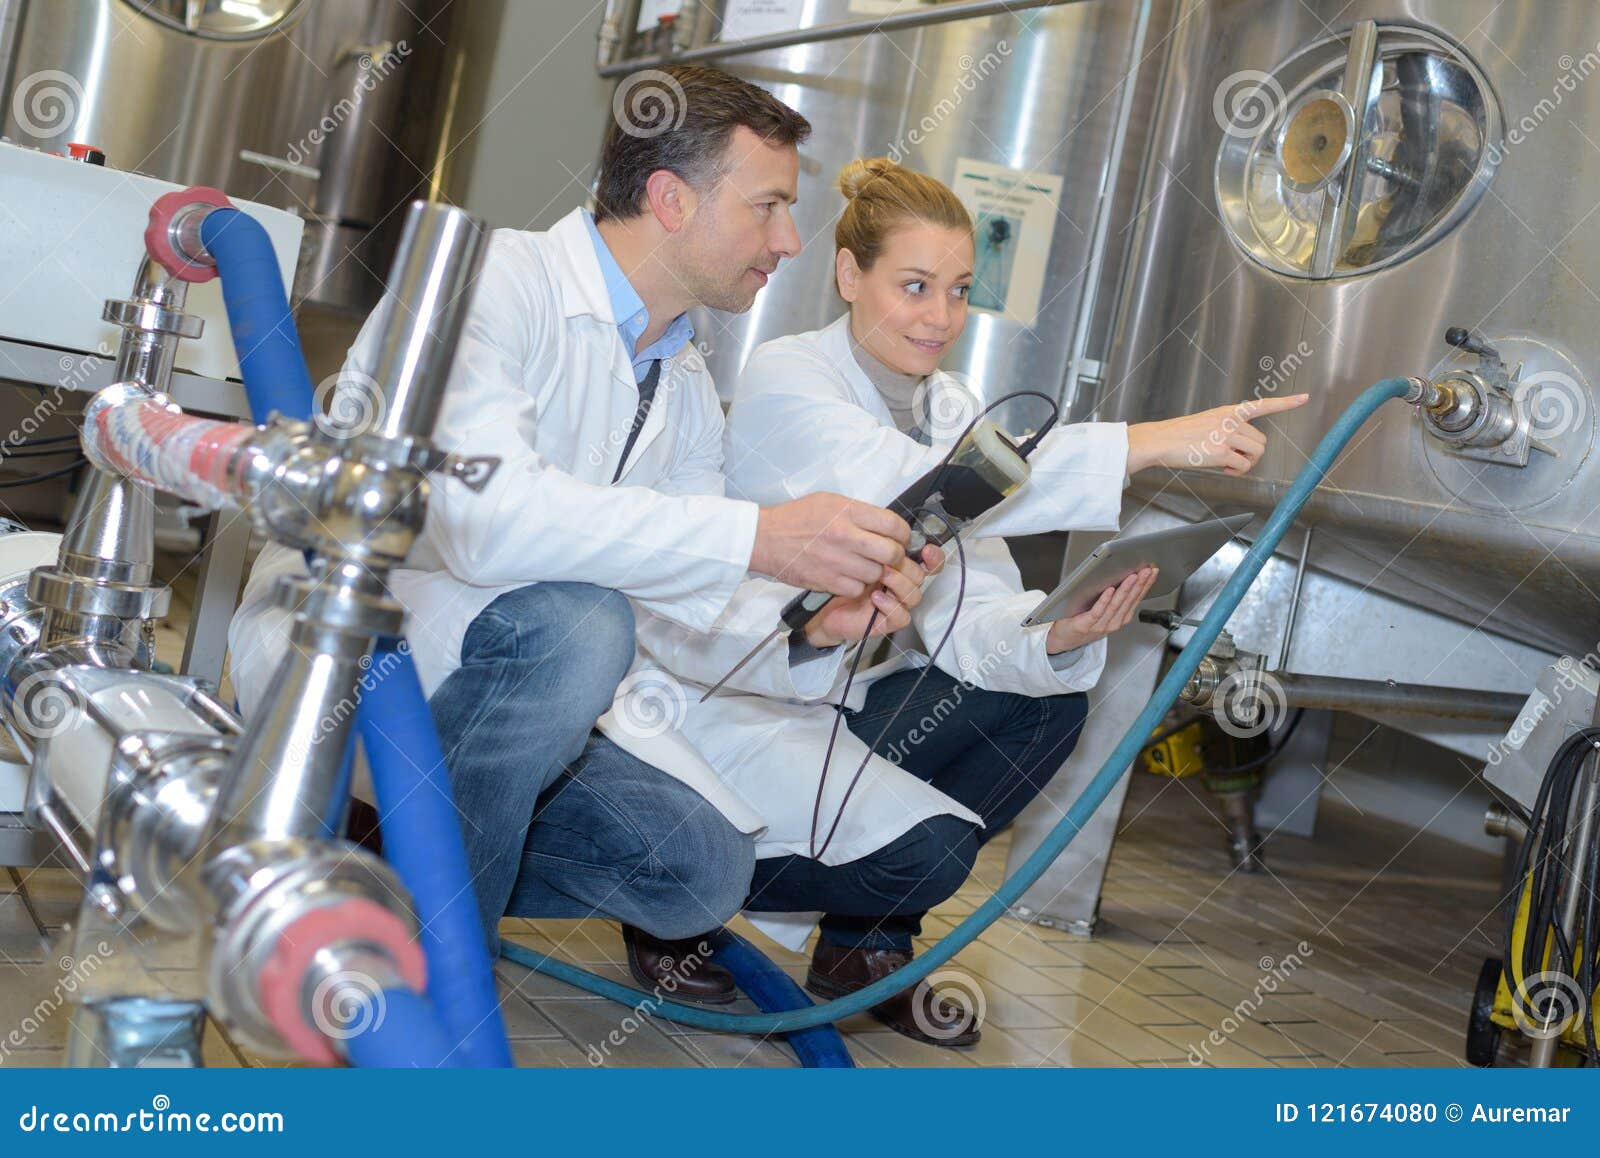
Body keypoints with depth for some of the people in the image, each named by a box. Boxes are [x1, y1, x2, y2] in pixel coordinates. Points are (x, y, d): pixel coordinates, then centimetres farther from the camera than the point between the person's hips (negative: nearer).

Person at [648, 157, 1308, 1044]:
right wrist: (1150, 443, -42)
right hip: (736, 714, -8)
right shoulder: (784, 381, -17)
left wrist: (1060, 634, -27)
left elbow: (967, 622, -4)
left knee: (1050, 697, -7)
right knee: (926, 847, -26)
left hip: (842, 704, 8)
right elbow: (909, 487, -38)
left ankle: (866, 946, 6)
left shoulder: (950, 410, 4)